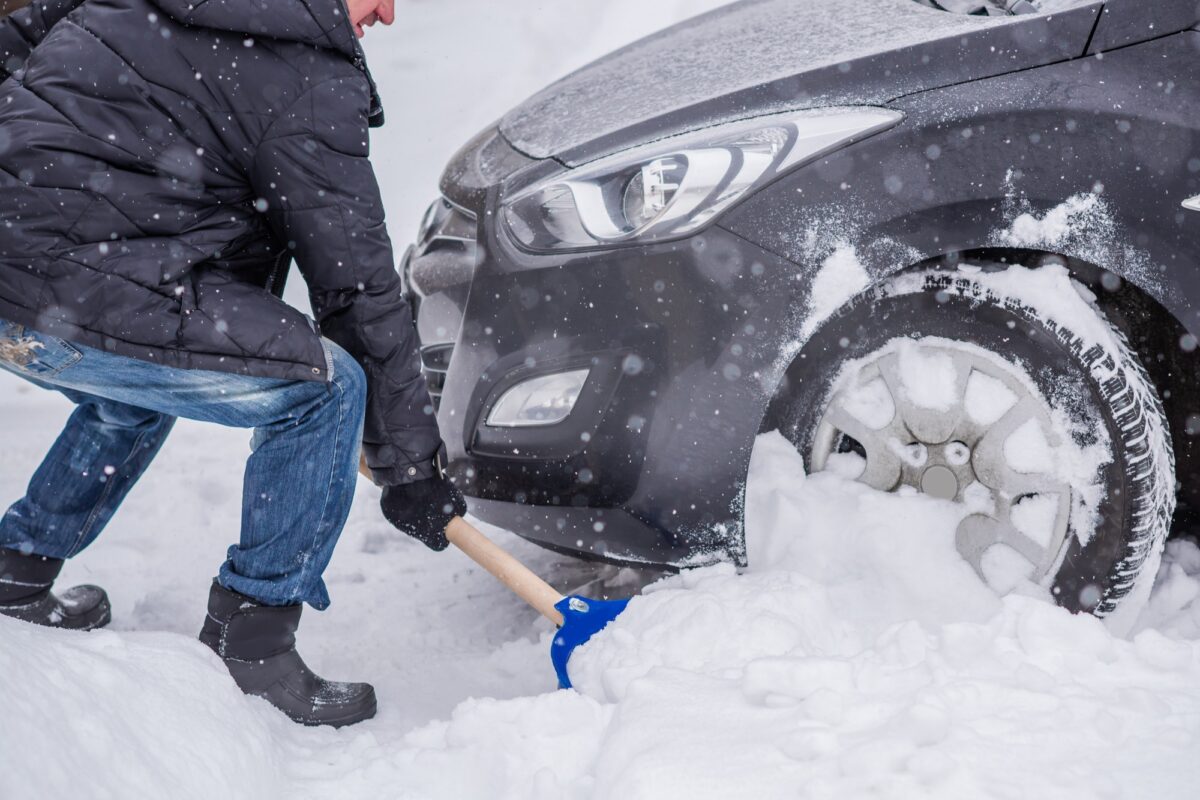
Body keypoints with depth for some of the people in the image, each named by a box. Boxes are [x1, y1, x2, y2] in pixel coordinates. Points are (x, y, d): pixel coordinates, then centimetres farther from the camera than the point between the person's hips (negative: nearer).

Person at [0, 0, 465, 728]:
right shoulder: (313, 78, -8)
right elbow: (358, 286, -5)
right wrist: (410, 465, 4)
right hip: (78, 302, -9)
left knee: (141, 389, 35)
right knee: (325, 389, -2)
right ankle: (250, 645, 3)